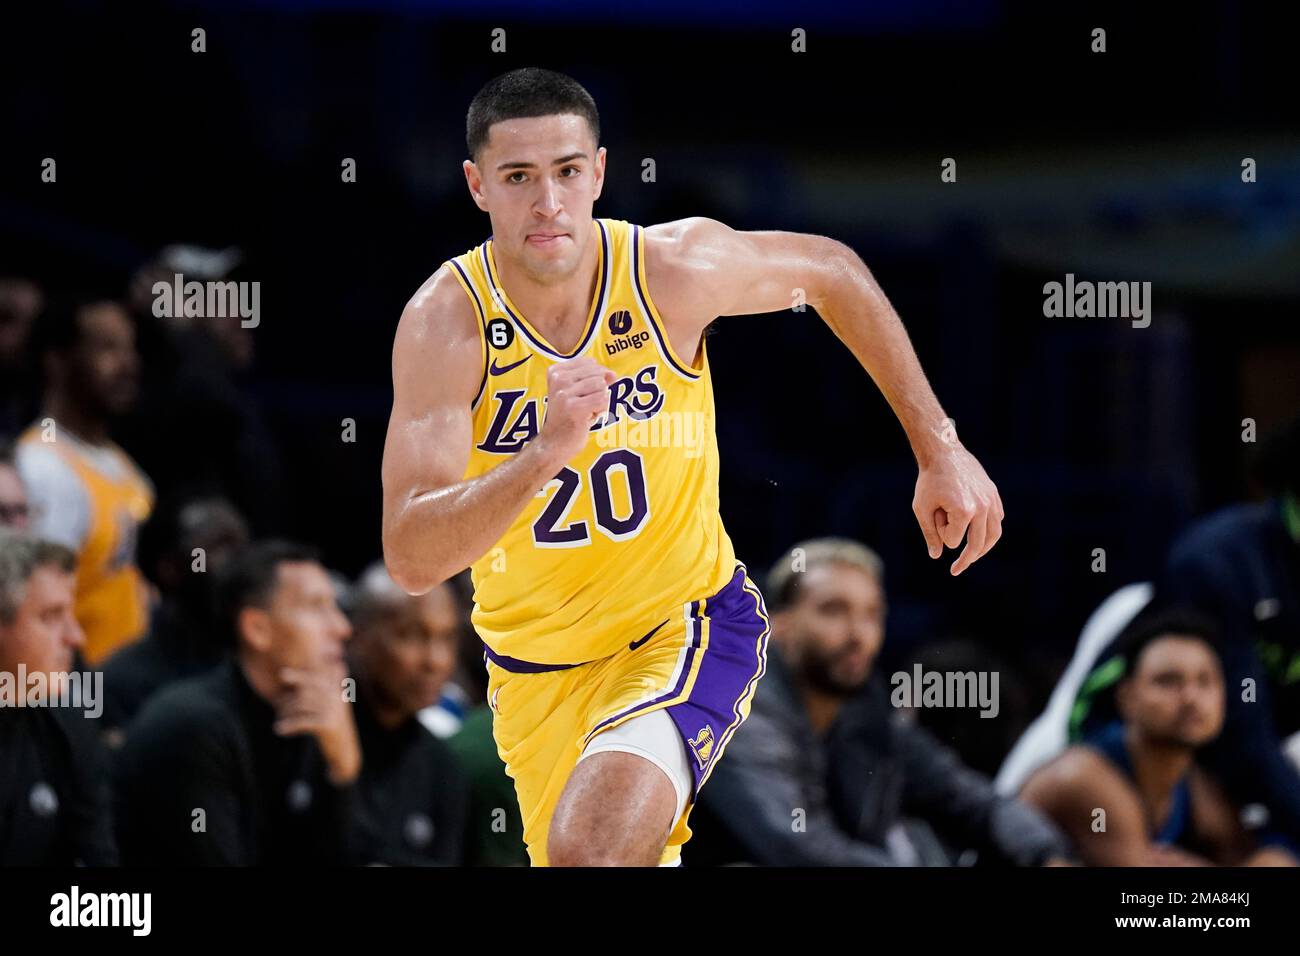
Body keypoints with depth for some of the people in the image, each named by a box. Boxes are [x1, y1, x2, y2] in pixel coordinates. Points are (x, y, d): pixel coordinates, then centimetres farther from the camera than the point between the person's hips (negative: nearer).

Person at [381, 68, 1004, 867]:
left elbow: (833, 271, 5)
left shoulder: (673, 268, -17)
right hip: (536, 668, 2)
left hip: (688, 622, -2)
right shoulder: (446, 321, -21)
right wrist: (545, 452, -44)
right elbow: (411, 559, -29)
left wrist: (940, 450, 5)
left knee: (592, 845, -29)